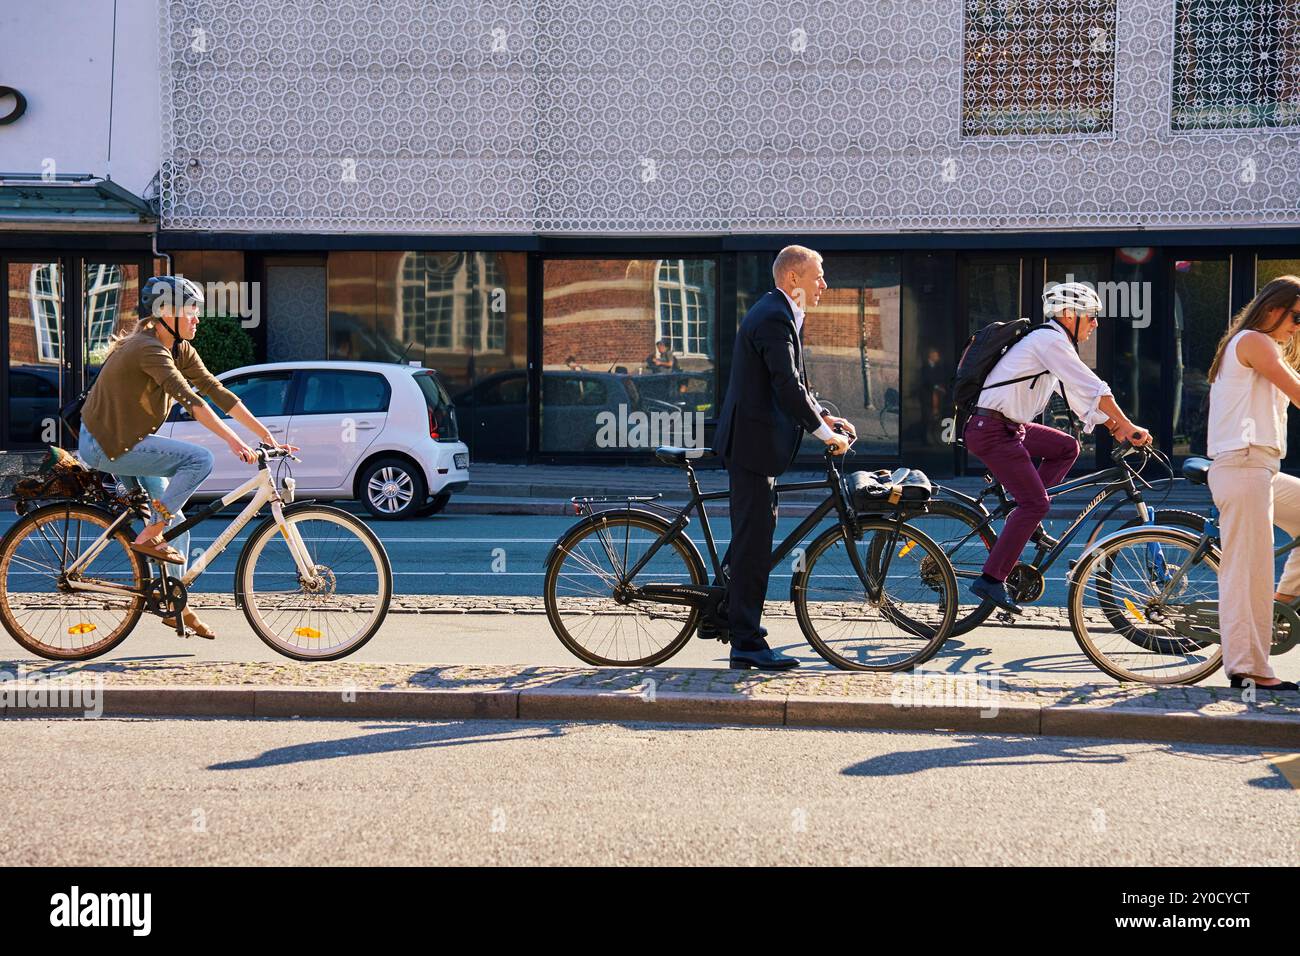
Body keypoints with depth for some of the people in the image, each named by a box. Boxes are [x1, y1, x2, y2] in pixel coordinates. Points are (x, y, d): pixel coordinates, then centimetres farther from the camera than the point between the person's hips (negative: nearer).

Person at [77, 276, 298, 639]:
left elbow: (217, 392, 1)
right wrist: (234, 442, -40)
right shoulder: (148, 349, -23)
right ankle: (148, 537, -14)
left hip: (127, 442, 10)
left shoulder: (180, 350, 5)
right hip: (105, 444, -10)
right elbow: (190, 400, -33)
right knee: (199, 459, -21)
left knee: (175, 522, 11)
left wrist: (268, 437, -5)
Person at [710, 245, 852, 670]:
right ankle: (747, 644, -1)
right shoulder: (775, 317, -18)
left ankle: (719, 612, 30)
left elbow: (792, 382, 22)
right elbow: (787, 386, -24)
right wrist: (825, 434, -17)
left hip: (754, 438, 11)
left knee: (756, 530, 20)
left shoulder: (778, 313, 16)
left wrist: (824, 415, 11)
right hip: (753, 441, -11)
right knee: (754, 539, -6)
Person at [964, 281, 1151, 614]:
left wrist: (1116, 429, 15)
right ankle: (991, 580, -12)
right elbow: (1093, 389, -19)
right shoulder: (1049, 340, -13)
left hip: (1009, 427, 10)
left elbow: (1081, 397, 21)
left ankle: (1023, 518, 14)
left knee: (1067, 447, 18)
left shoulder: (1055, 343, 18)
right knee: (1036, 502, -12)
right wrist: (1128, 427, -16)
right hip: (991, 431, -10)